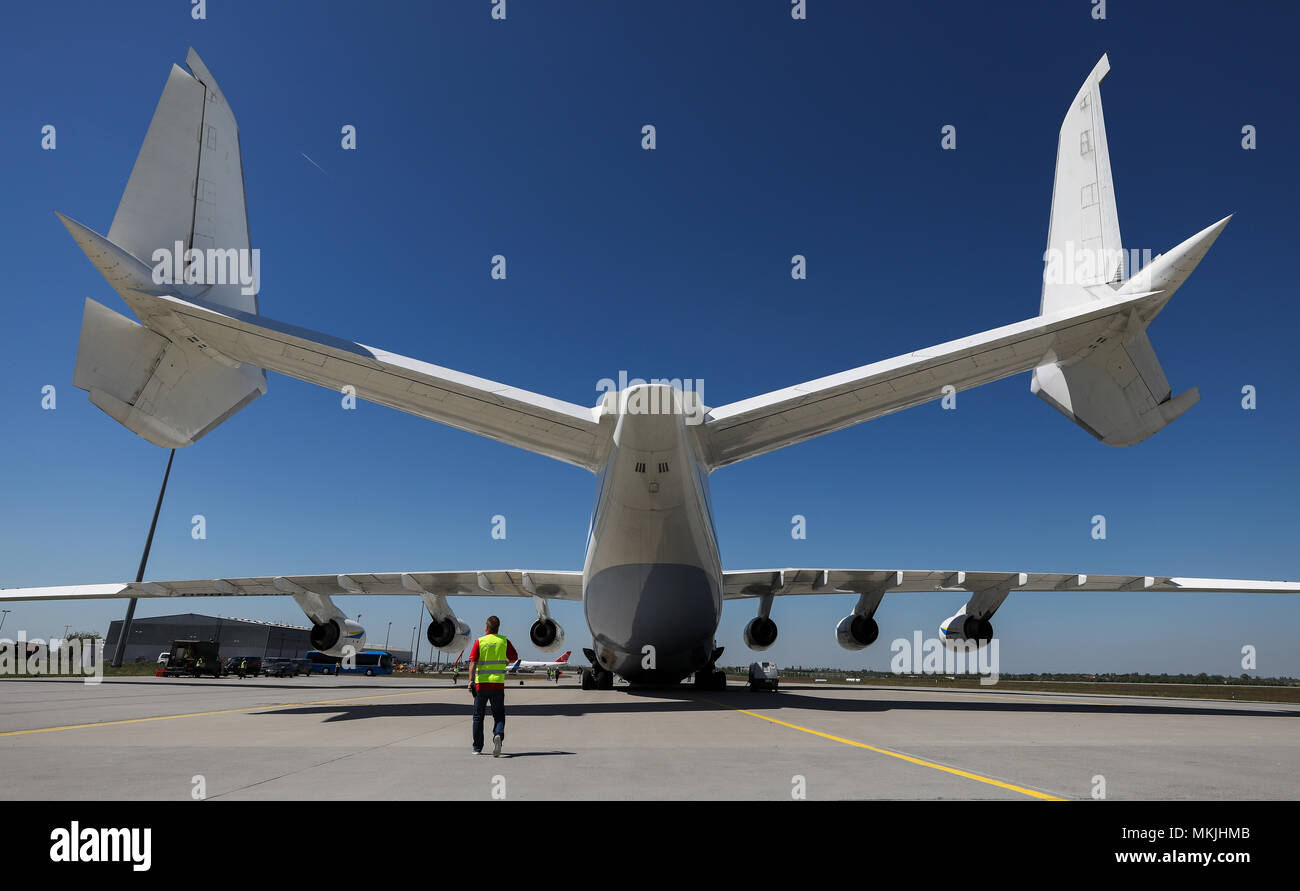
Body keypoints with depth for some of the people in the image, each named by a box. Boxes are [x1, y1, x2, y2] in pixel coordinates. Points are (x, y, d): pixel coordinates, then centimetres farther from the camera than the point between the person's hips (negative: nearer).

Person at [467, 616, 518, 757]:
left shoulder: (479, 642, -2)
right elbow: (514, 658, 13)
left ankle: (477, 748, 17)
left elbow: (473, 662, -12)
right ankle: (498, 735, -23)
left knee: (478, 716, 13)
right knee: (499, 715, 6)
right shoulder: (504, 641, 3)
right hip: (498, 684, 1)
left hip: (481, 683, -1)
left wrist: (471, 680, -17)